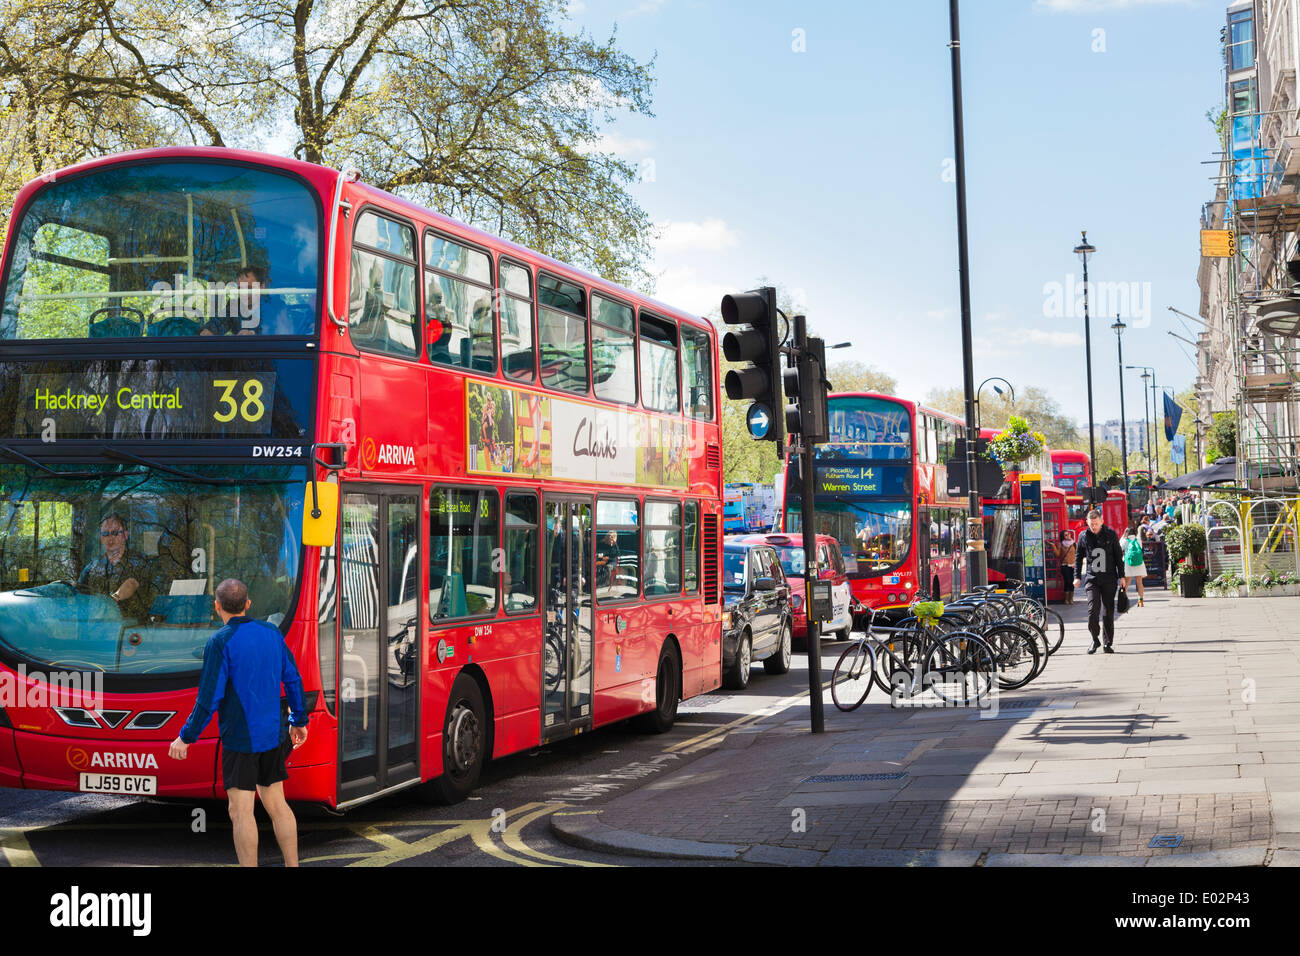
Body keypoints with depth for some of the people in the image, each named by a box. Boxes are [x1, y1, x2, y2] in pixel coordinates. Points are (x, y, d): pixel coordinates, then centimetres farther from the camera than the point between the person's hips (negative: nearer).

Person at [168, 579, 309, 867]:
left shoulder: (220, 642, -13)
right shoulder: (272, 633, 5)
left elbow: (209, 697, -15)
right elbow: (293, 680, 11)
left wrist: (186, 738, -6)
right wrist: (299, 720, 23)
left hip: (239, 738, -6)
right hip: (273, 735, 6)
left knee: (241, 812, -3)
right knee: (276, 804, 14)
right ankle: (292, 865, 17)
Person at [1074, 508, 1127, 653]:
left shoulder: (1111, 535, 2)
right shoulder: (1083, 536, 5)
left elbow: (1118, 556, 7)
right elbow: (1078, 557, 13)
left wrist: (1121, 576, 4)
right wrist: (1077, 576, 7)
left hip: (1109, 579, 0)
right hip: (1091, 579, 0)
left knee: (1108, 611, 2)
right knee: (1093, 609, -13)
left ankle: (1108, 642, 11)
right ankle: (1095, 640, 3)